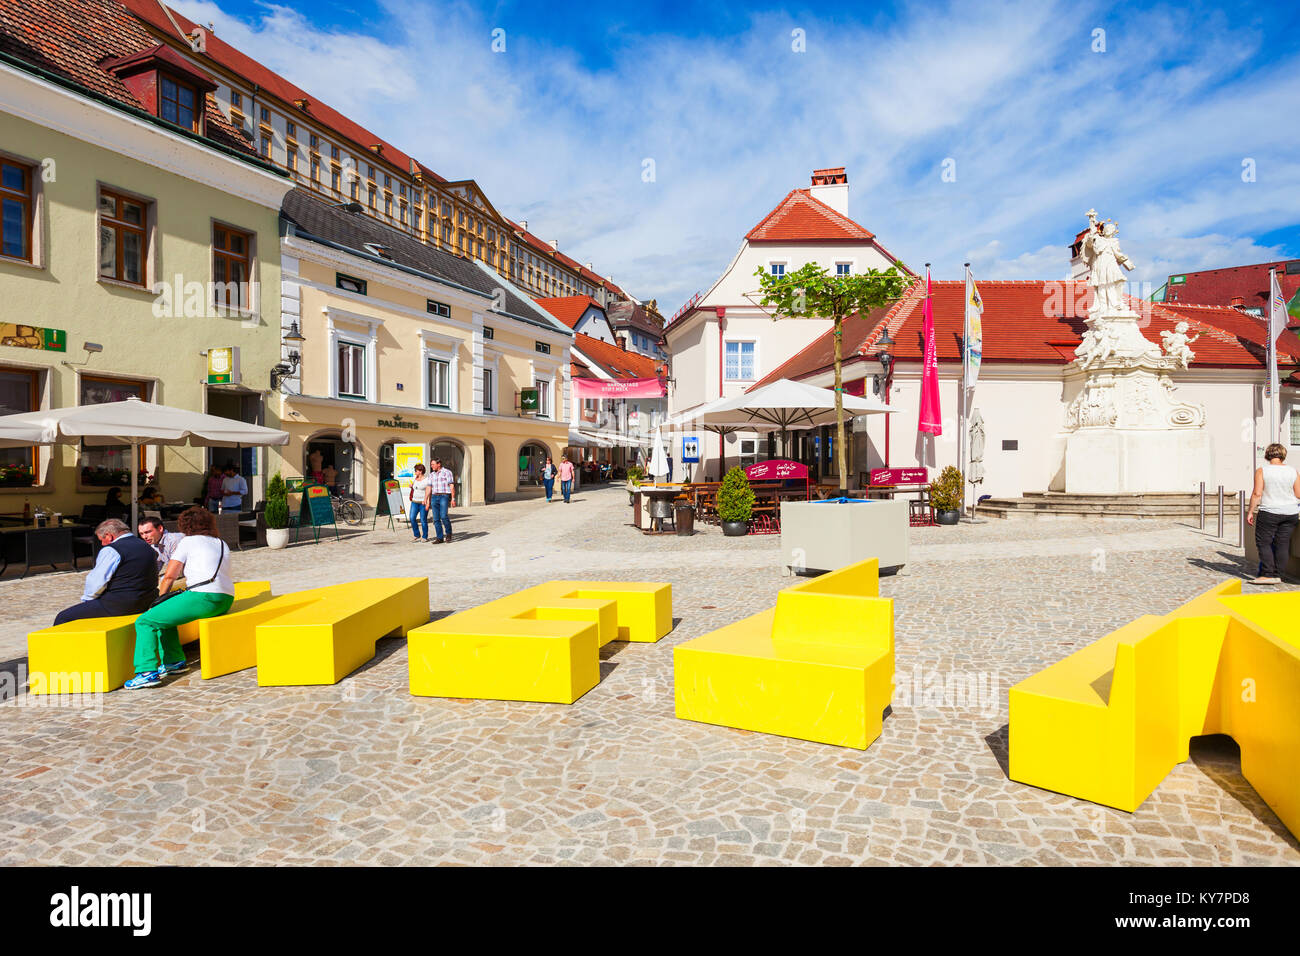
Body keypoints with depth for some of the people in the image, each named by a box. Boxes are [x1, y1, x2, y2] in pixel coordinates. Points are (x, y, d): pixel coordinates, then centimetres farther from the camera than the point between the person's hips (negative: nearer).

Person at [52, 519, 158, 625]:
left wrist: (86, 597, 8)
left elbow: (96, 583, -12)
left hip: (118, 606, -9)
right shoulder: (147, 547, 12)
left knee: (62, 618, -1)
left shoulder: (111, 550, -12)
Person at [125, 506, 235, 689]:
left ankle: (147, 672, -9)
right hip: (225, 601, 8)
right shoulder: (222, 544, 24)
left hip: (203, 598, -8)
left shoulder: (188, 541, 5)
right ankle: (174, 661, 25)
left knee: (145, 621, 0)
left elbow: (169, 576, 2)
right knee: (164, 615, 27)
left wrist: (160, 598, 19)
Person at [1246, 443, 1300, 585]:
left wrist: (1251, 512, -5)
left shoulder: (1261, 471, -7)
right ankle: (1278, 575, 10)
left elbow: (1257, 494, -11)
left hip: (1269, 512, -4)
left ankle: (1268, 574, -5)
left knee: (1263, 542, 2)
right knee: (1282, 544, 8)